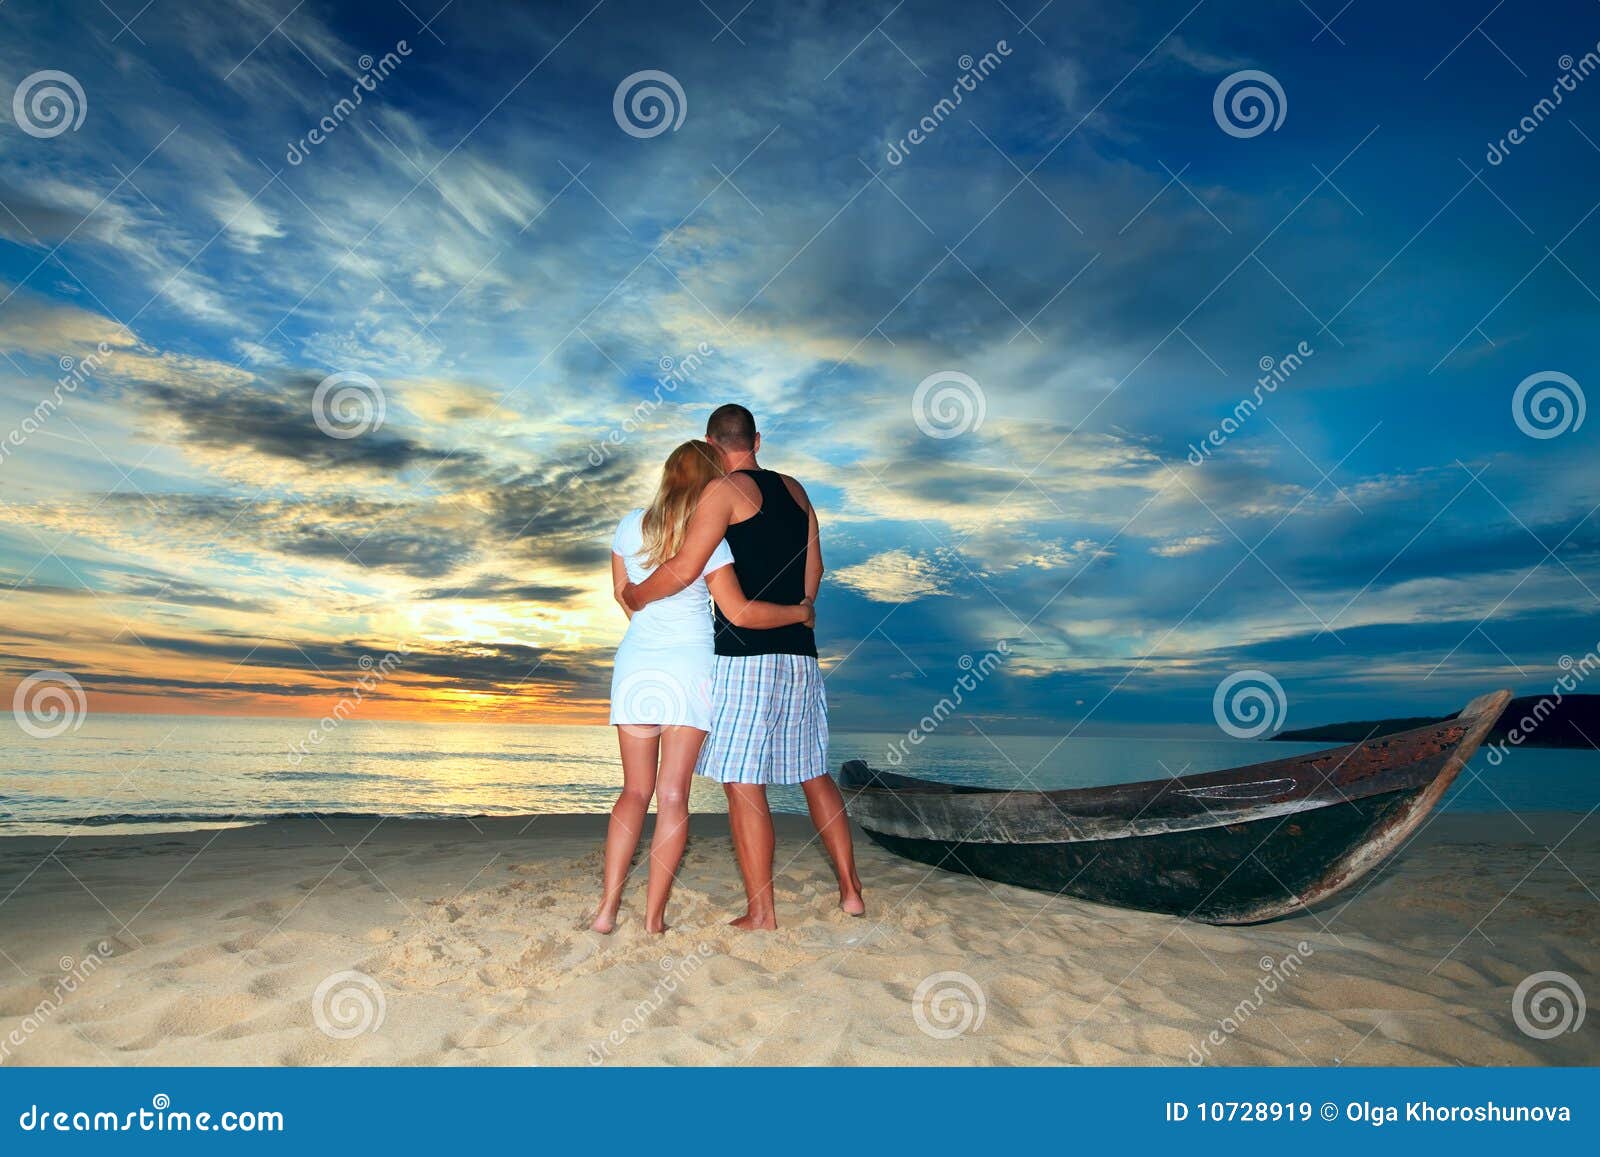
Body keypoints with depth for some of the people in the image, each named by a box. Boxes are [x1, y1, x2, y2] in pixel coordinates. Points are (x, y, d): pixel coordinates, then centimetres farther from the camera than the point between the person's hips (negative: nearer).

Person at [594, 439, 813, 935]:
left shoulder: (631, 525, 4)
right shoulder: (707, 539, -10)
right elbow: (740, 612, -13)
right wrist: (799, 613, 1)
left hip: (636, 666, 4)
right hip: (689, 668, -4)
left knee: (636, 791, 13)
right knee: (673, 795, 3)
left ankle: (608, 907, 7)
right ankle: (654, 915, 6)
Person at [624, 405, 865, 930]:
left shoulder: (723, 490, -6)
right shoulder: (794, 491, 15)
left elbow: (684, 568, -14)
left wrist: (636, 596, 3)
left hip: (745, 654, -7)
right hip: (799, 652, 7)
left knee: (742, 783, -1)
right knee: (814, 772, 16)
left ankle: (761, 912, 3)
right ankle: (850, 890, 20)